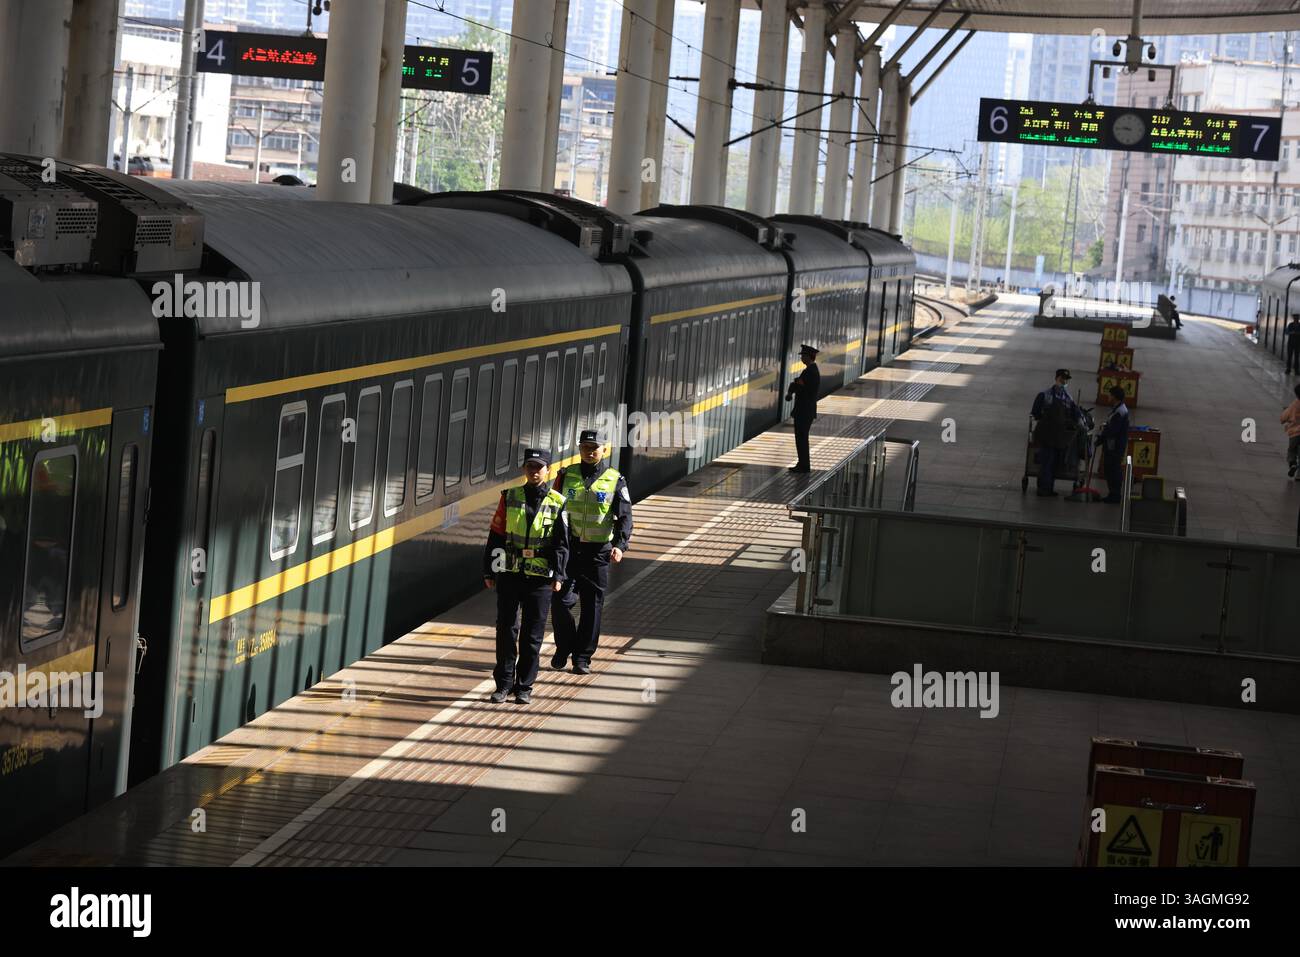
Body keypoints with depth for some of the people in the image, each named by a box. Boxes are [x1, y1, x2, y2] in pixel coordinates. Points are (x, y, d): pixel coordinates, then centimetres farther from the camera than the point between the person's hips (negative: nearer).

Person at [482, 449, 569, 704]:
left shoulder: (557, 503, 3)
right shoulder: (510, 498, 5)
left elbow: (561, 543, 2)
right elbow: (496, 535, 6)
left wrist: (558, 576, -6)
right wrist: (489, 571, 2)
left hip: (540, 578, -1)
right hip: (510, 574, 1)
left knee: (533, 633, 3)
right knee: (506, 629, 3)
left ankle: (525, 686, 12)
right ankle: (504, 683, 13)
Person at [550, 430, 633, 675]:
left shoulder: (615, 481, 0)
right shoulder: (567, 476, 5)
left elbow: (624, 517, -4)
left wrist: (620, 545, -20)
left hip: (598, 552, -1)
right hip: (568, 547, 1)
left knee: (592, 606, 3)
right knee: (561, 600, -9)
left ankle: (583, 657, 13)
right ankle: (564, 647, 13)